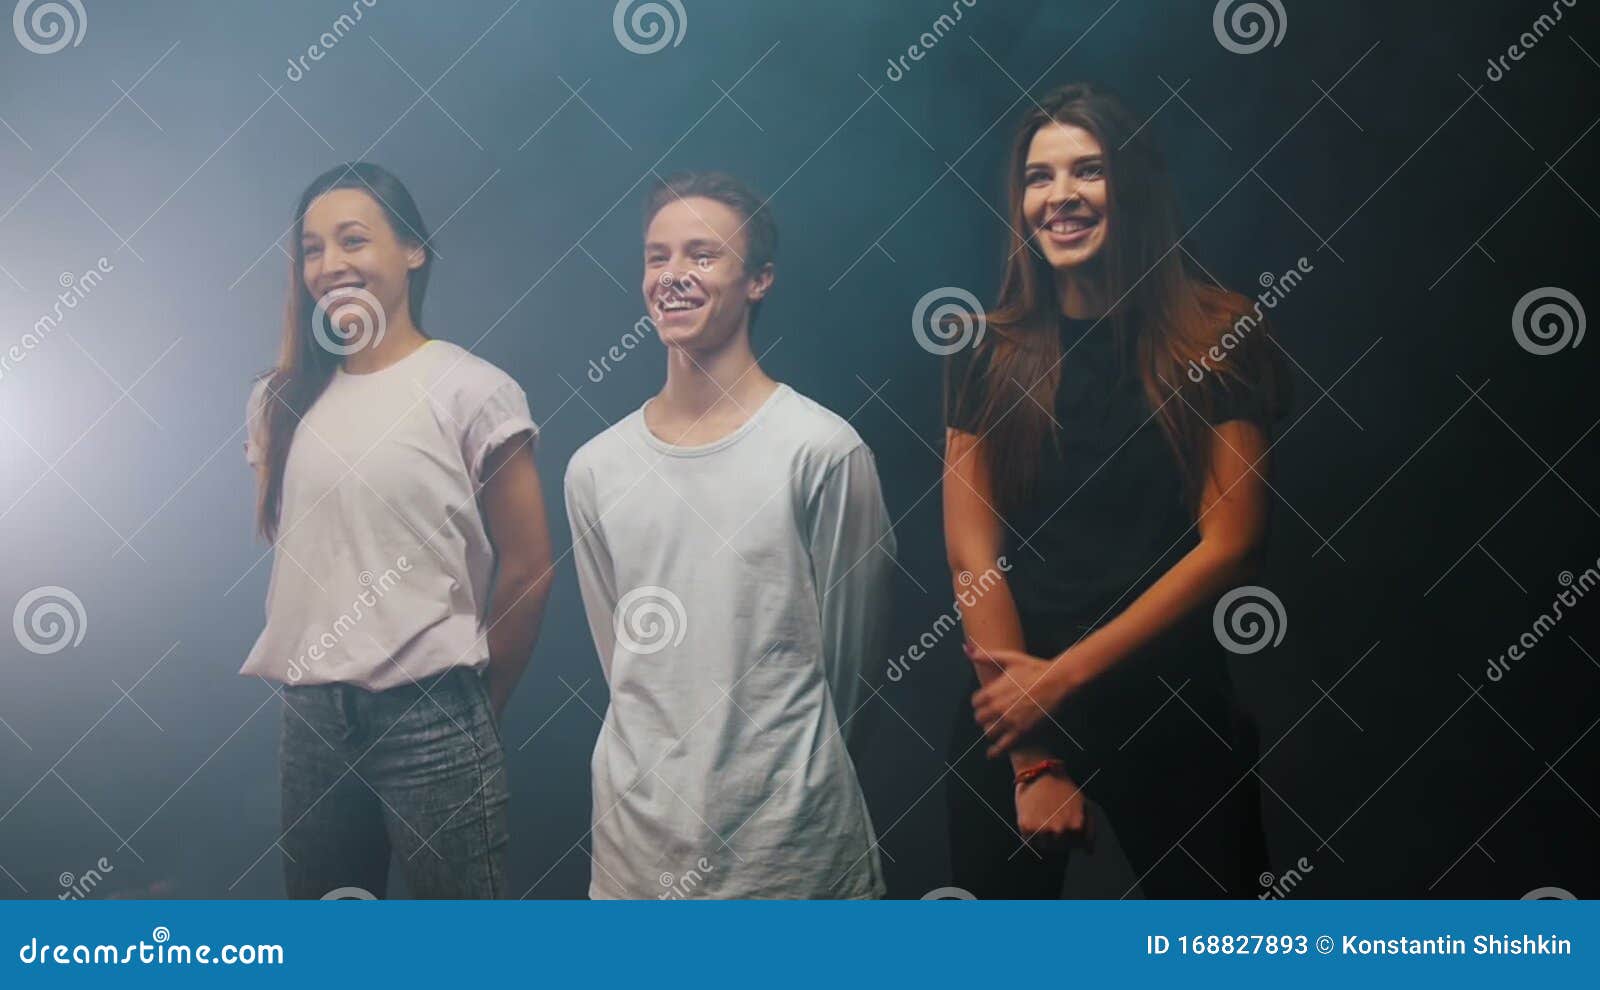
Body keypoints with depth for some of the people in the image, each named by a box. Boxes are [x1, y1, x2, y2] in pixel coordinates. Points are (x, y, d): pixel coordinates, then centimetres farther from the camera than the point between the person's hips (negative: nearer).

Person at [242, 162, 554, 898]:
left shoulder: (469, 390, -8)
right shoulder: (279, 401, 8)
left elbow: (526, 566, -4)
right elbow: (282, 551, 16)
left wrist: (476, 706, 4)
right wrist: (305, 683, 11)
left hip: (429, 713, -5)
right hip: (310, 712, 5)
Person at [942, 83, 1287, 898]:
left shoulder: (1217, 337, -4)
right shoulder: (989, 352, -1)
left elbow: (1230, 543, -9)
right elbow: (971, 553, -6)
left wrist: (1065, 675, -13)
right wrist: (1031, 758, -11)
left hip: (1173, 708, -1)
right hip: (1008, 714, 1)